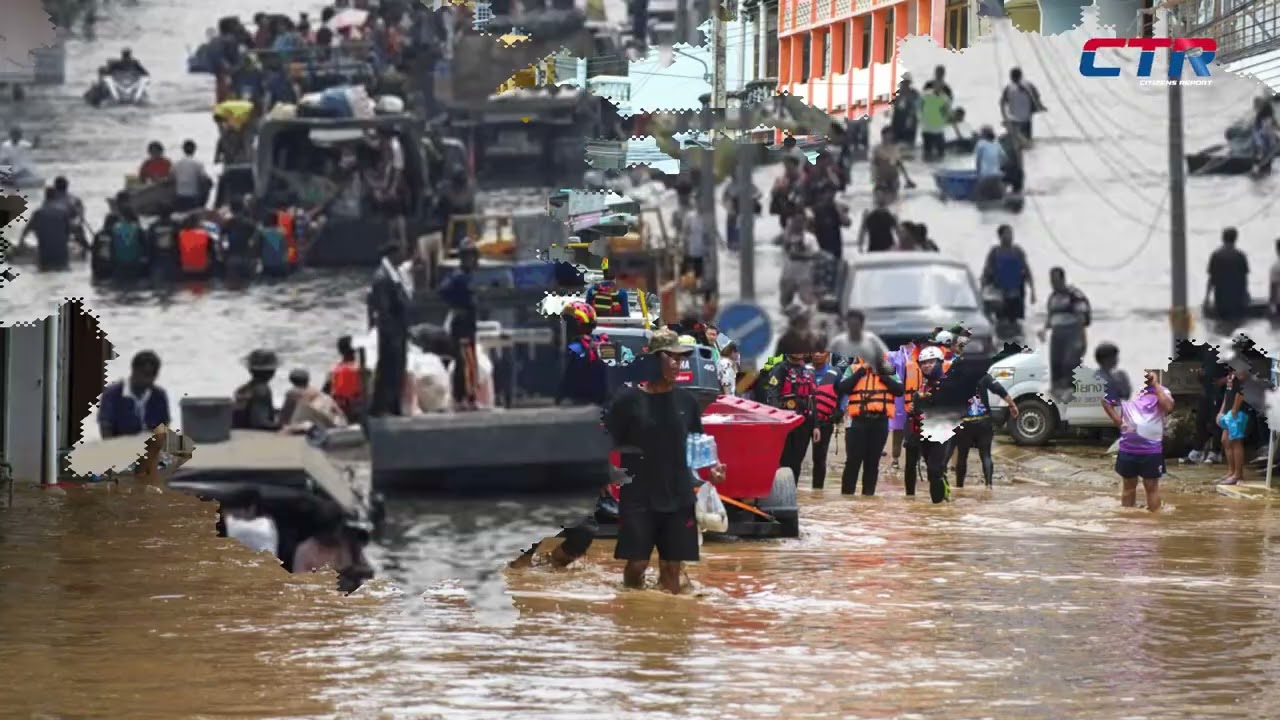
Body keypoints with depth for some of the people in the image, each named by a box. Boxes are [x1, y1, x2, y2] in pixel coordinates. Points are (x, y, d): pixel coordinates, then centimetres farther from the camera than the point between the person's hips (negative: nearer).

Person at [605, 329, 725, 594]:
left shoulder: (686, 400, 7)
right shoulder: (629, 400, -5)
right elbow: (607, 444, -4)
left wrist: (711, 467, 0)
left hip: (678, 496, 4)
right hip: (638, 497, -3)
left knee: (671, 566, 6)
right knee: (636, 564, -5)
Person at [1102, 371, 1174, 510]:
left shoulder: (1160, 391, -4)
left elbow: (1168, 407, -23)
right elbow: (1106, 402, 15)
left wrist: (1155, 384, -19)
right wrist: (1119, 422, 4)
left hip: (1152, 448, -2)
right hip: (1128, 448, 2)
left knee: (1152, 486, 4)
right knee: (1129, 485, 13)